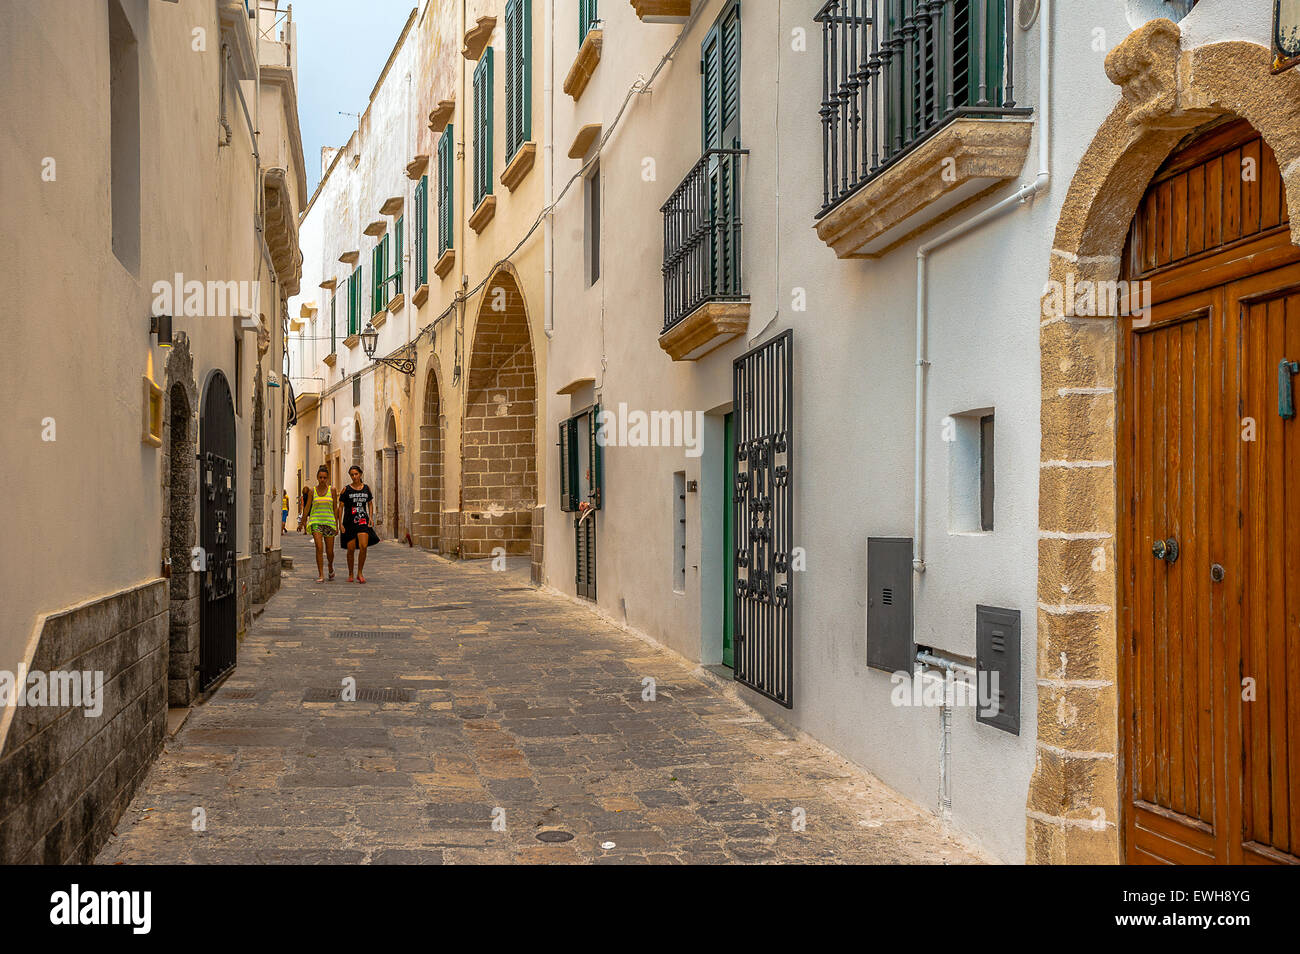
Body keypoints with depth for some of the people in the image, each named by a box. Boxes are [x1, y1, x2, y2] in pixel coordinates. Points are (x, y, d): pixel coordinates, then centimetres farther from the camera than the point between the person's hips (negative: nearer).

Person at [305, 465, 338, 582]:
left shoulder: (331, 489, 2)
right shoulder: (313, 490, 4)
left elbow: (335, 508, 4)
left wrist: (337, 525, 1)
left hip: (329, 521, 0)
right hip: (316, 521, 0)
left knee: (329, 551, 4)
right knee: (319, 548, -16)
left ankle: (331, 567, 35)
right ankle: (320, 575, -12)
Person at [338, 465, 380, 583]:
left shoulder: (366, 488, 8)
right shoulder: (346, 489, 0)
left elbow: (369, 503, 19)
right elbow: (340, 507, 1)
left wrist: (370, 518, 7)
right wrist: (340, 523, -5)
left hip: (363, 521, 1)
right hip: (349, 522, -1)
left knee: (363, 547, -14)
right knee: (351, 549, 1)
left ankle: (360, 573, -1)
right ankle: (350, 574, 17)